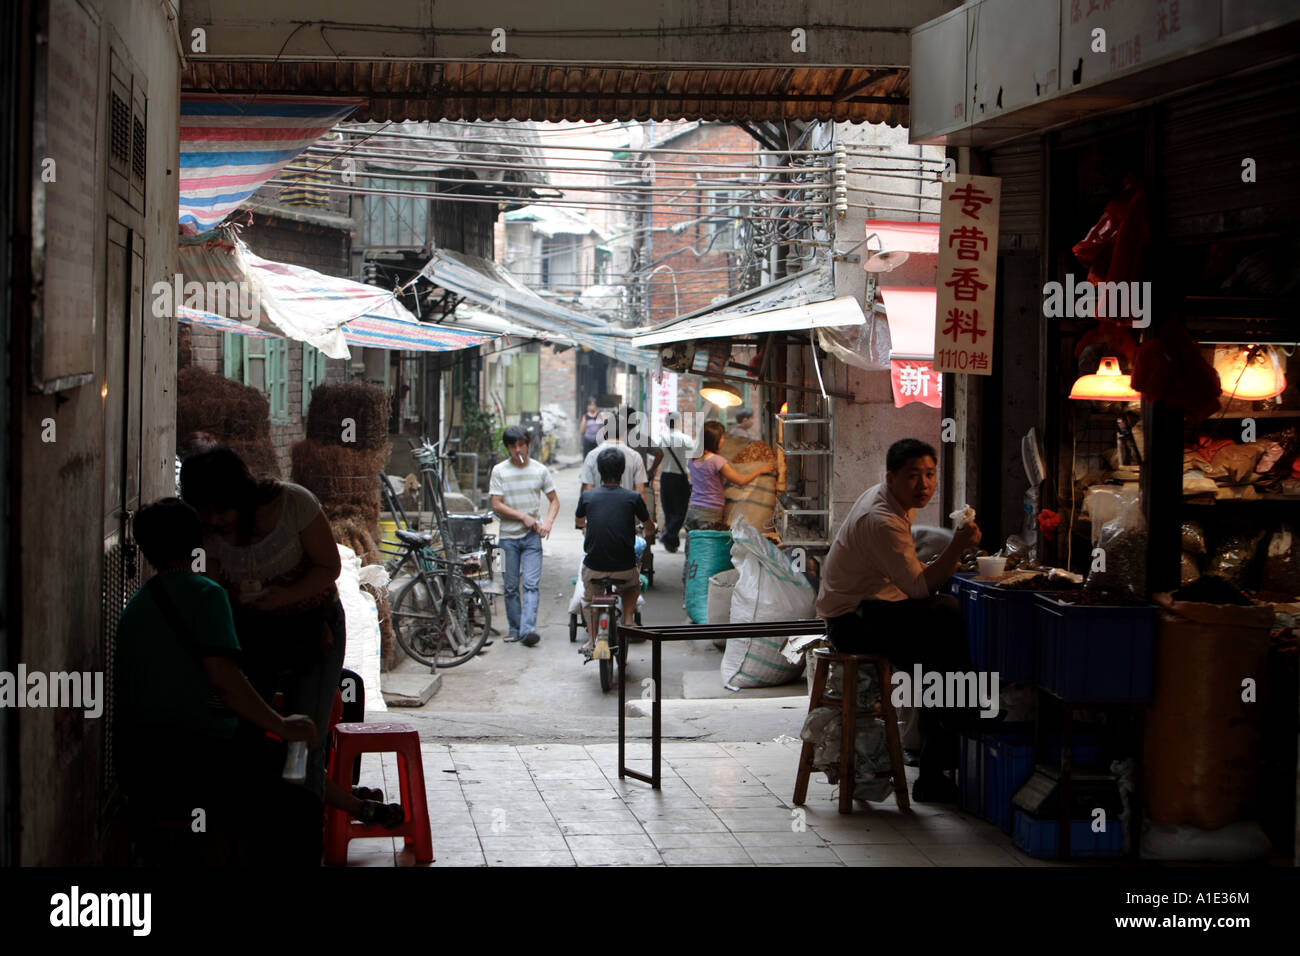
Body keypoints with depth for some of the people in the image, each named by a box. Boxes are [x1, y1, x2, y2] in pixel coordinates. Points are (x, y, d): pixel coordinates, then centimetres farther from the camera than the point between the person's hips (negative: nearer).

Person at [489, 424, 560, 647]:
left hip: (532, 536, 0)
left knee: (531, 584, -13)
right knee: (511, 587, 4)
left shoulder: (540, 470, 6)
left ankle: (528, 629, -22)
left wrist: (548, 523, -6)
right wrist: (523, 516, -12)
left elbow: (554, 501, 12)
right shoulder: (499, 471, 2)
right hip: (508, 535, 0)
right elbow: (496, 505, -4)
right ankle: (514, 629, 15)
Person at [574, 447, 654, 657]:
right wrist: (646, 535, 38)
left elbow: (579, 520, 23)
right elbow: (650, 528, 13)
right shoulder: (633, 498, -3)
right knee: (633, 586, 35)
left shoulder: (587, 496, 0)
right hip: (624, 568, 0)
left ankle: (592, 640, 21)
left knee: (588, 599, 31)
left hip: (594, 567, 0)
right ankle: (628, 622, 19)